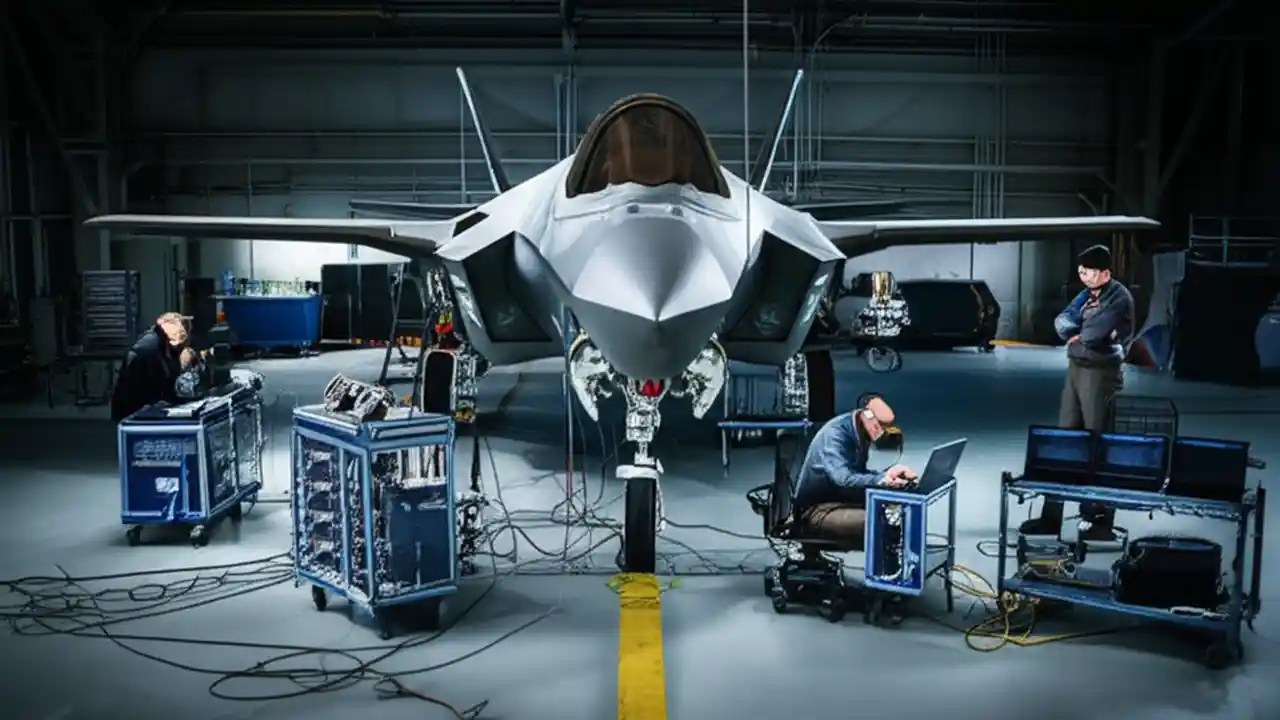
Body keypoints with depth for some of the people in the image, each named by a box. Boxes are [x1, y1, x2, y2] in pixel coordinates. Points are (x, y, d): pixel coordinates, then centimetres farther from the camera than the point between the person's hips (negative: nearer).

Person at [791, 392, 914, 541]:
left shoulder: (861, 433, 2)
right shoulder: (836, 434, -23)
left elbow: (859, 473, 4)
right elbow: (843, 478, -35)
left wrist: (888, 474, -13)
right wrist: (882, 479, -43)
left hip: (841, 501, 9)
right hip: (817, 510, -9)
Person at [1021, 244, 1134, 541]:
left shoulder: (1119, 297, -12)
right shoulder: (1087, 294, 14)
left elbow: (1094, 334, -22)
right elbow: (1062, 322, 7)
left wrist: (1078, 333, -2)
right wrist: (1083, 330, -13)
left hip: (1101, 372, -8)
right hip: (1076, 368, 9)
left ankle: (1101, 520, 7)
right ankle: (1052, 515, 15)